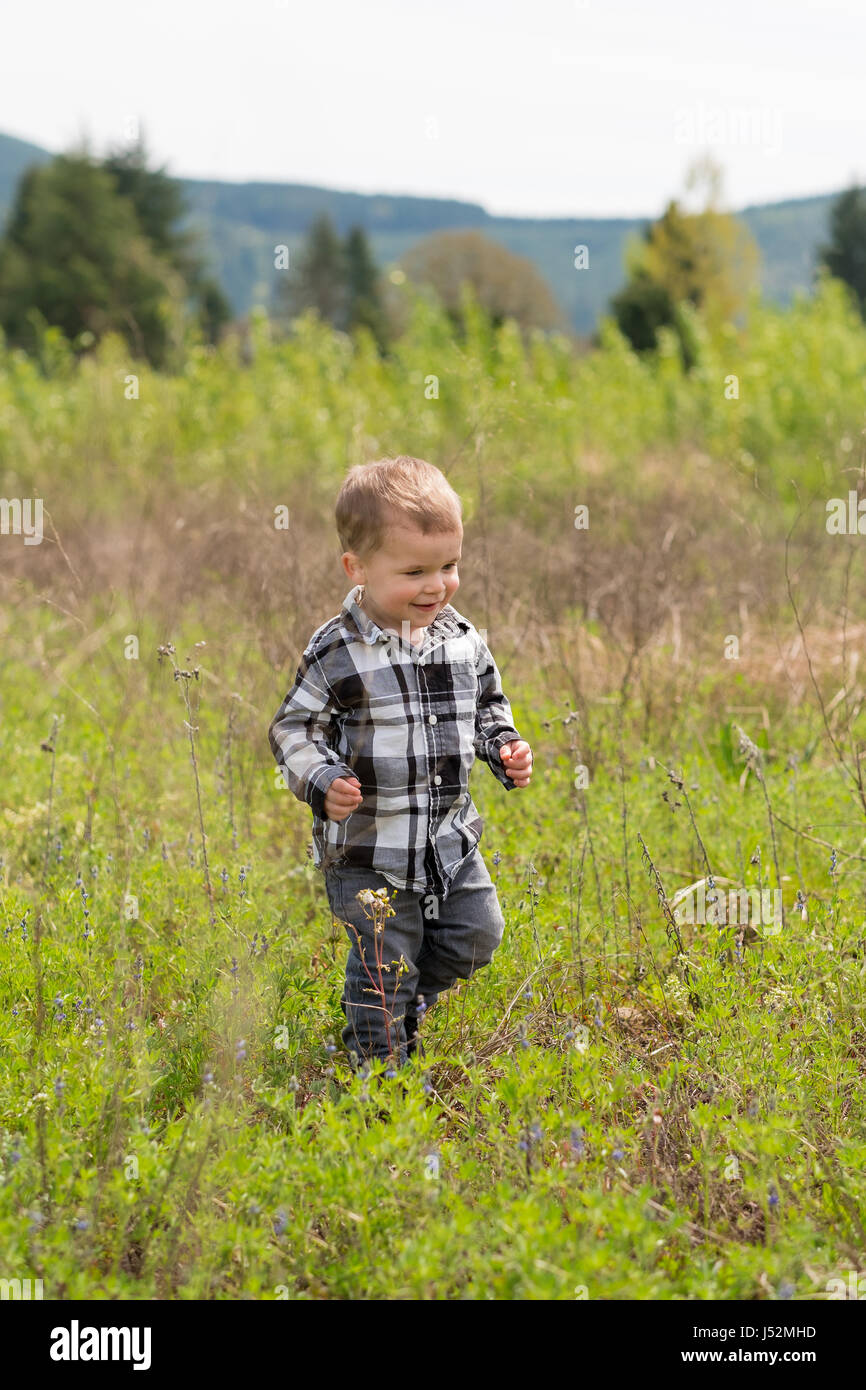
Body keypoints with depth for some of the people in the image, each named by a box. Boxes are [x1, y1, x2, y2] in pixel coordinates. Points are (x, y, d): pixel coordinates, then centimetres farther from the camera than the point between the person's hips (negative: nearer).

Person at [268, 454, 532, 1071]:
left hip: (451, 838, 5)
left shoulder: (464, 639, 1)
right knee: (384, 963, 2)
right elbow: (294, 729, -9)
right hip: (369, 846, -5)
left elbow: (488, 706, 17)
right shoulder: (337, 652, -15)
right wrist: (321, 783, -24)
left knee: (474, 936, 13)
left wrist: (505, 747, -2)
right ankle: (381, 1060, 22)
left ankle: (407, 1000, 40)